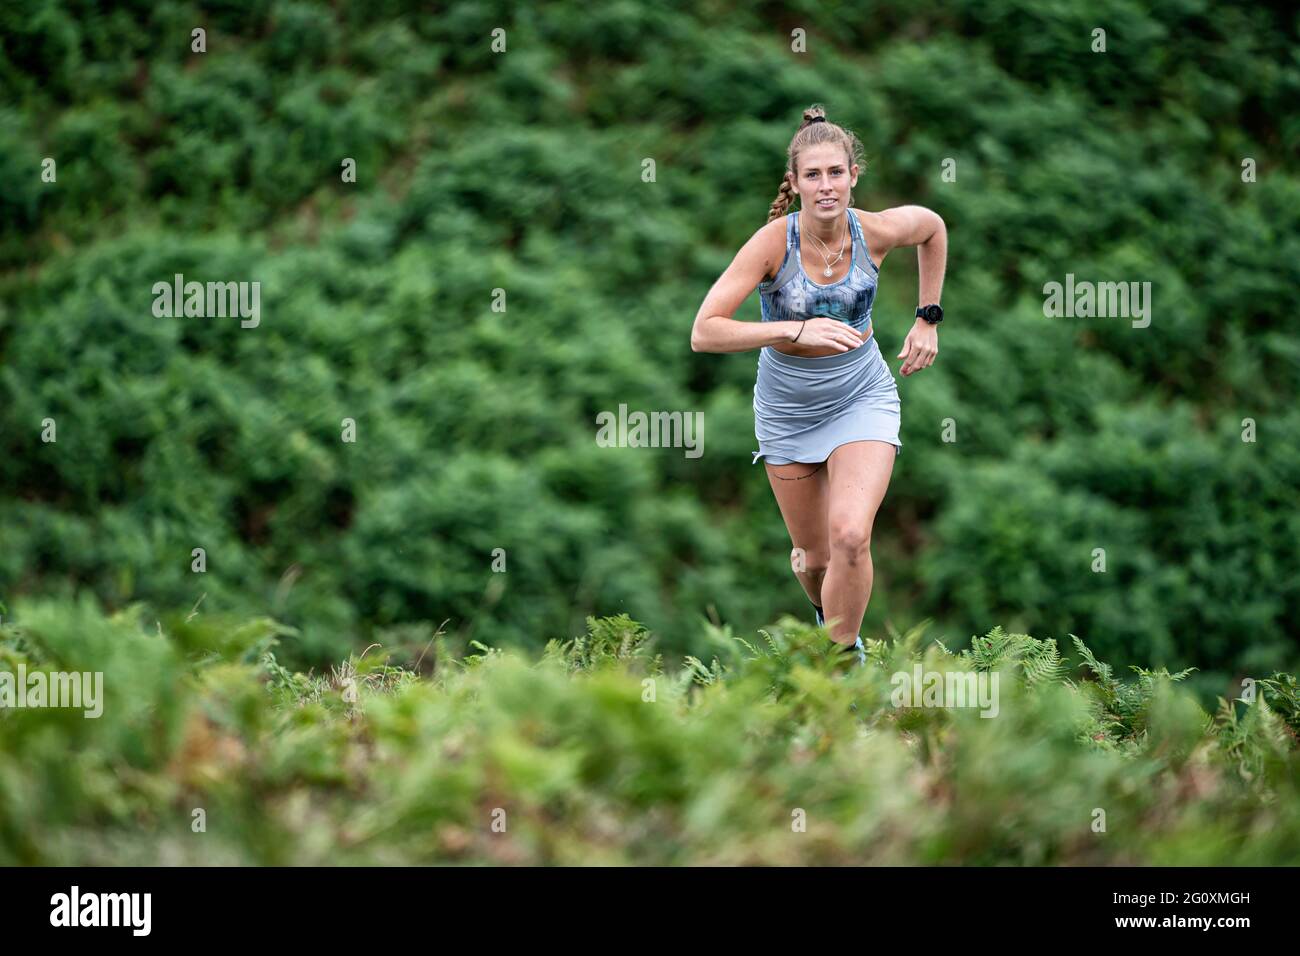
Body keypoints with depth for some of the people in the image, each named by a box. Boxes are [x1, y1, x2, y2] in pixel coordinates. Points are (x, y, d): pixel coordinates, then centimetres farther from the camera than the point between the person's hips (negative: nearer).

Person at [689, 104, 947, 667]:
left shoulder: (878, 231, -16)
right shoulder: (773, 242, -22)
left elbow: (933, 226, 10)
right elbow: (704, 333, -28)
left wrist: (928, 320, 7)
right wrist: (797, 331, -37)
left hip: (862, 398, 0)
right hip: (787, 408, 0)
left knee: (850, 536, -22)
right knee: (815, 556, 10)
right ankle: (829, 615, 46)